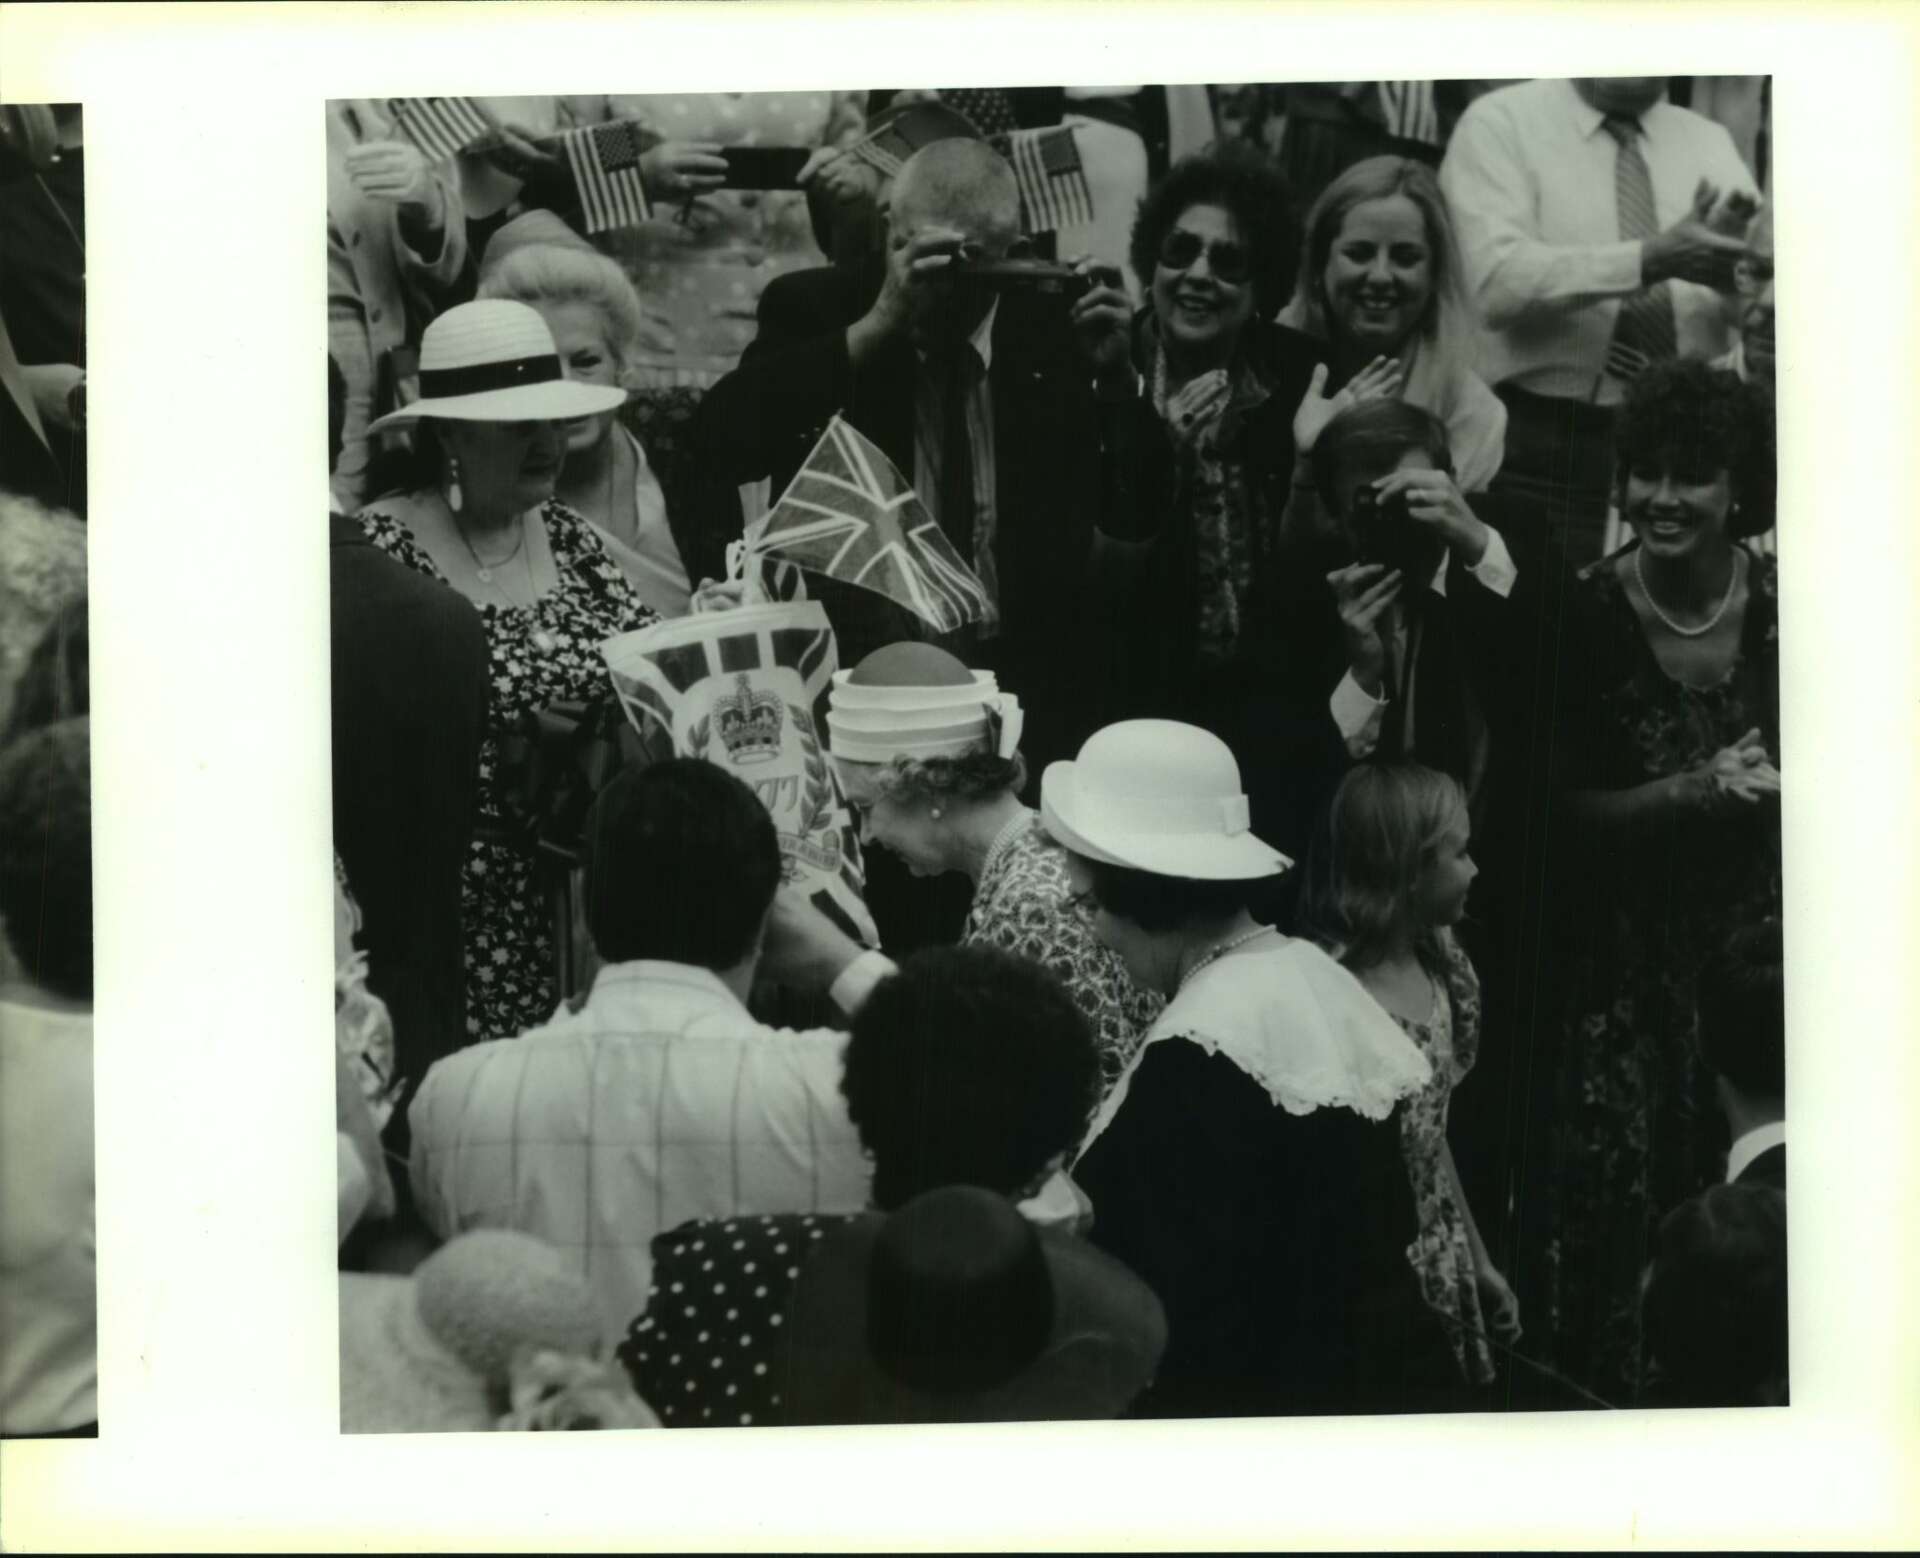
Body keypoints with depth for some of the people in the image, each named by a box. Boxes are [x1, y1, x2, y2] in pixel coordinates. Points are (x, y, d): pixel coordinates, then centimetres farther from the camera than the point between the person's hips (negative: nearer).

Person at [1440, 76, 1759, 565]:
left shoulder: (1710, 141, 12)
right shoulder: (1500, 123, -1)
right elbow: (1499, 282, -17)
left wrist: (1732, 258, -21)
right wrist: (1650, 260, -25)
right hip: (1545, 442, -4)